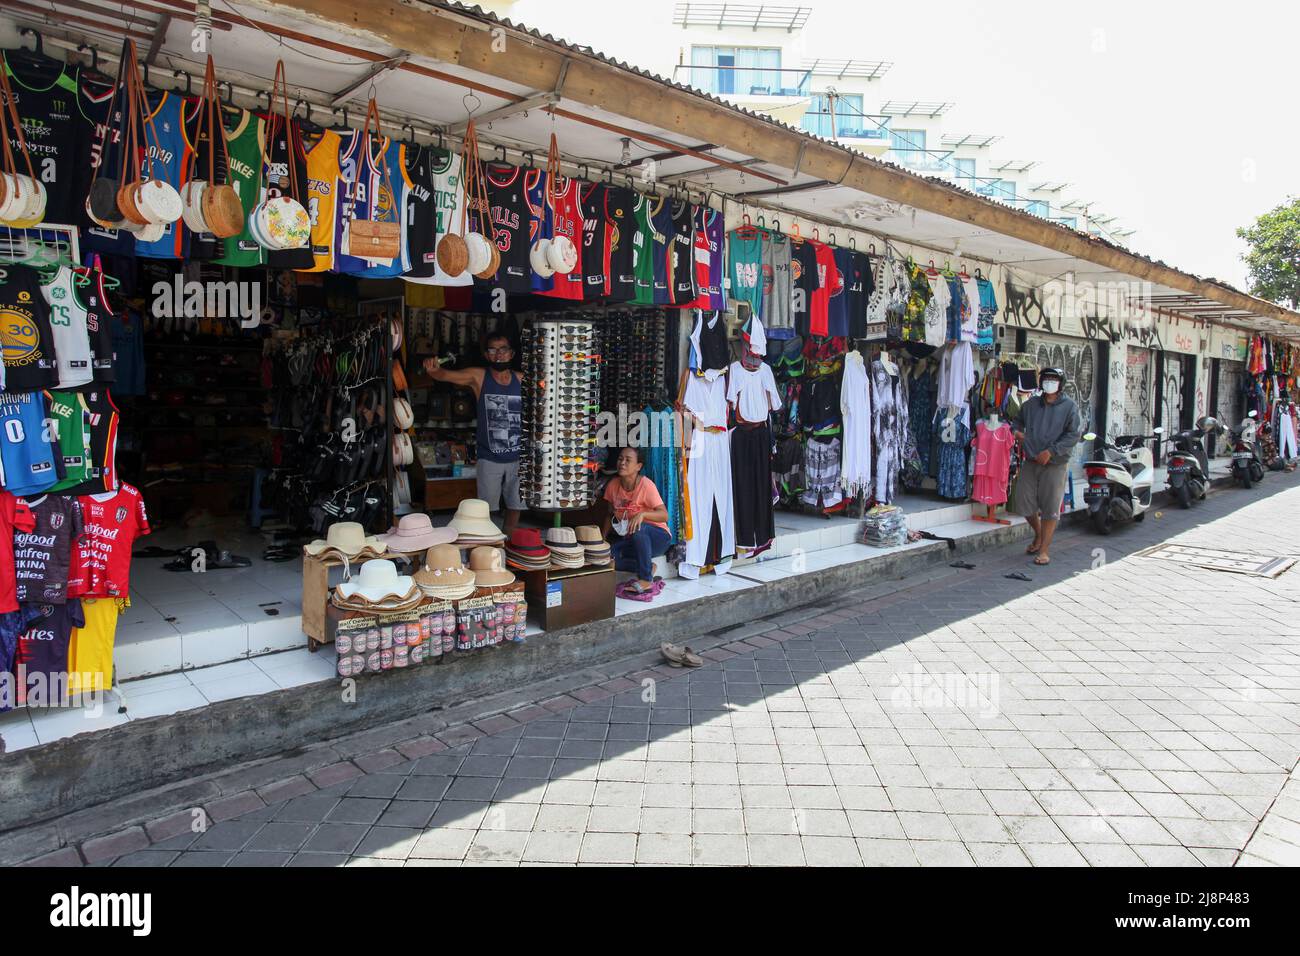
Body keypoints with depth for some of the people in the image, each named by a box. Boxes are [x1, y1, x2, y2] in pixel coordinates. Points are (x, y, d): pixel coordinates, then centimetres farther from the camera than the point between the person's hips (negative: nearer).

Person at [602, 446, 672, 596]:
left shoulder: (646, 485, -20)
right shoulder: (613, 484, -4)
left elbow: (664, 515, -24)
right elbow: (610, 514, 9)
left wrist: (642, 514, -40)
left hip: (657, 537, -5)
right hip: (629, 539, 5)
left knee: (637, 528, -38)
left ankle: (646, 580, -24)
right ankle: (648, 568, 0)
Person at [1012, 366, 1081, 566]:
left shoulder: (1069, 406, -4)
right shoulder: (1030, 404, 9)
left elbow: (1074, 434, -10)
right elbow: (1017, 420, 28)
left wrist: (1051, 451, -16)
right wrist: (1016, 431, 6)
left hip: (1055, 465, -4)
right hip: (1030, 462, 4)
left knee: (1050, 507, -1)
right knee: (1024, 503, 7)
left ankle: (1044, 549, 8)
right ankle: (1038, 535, 34)